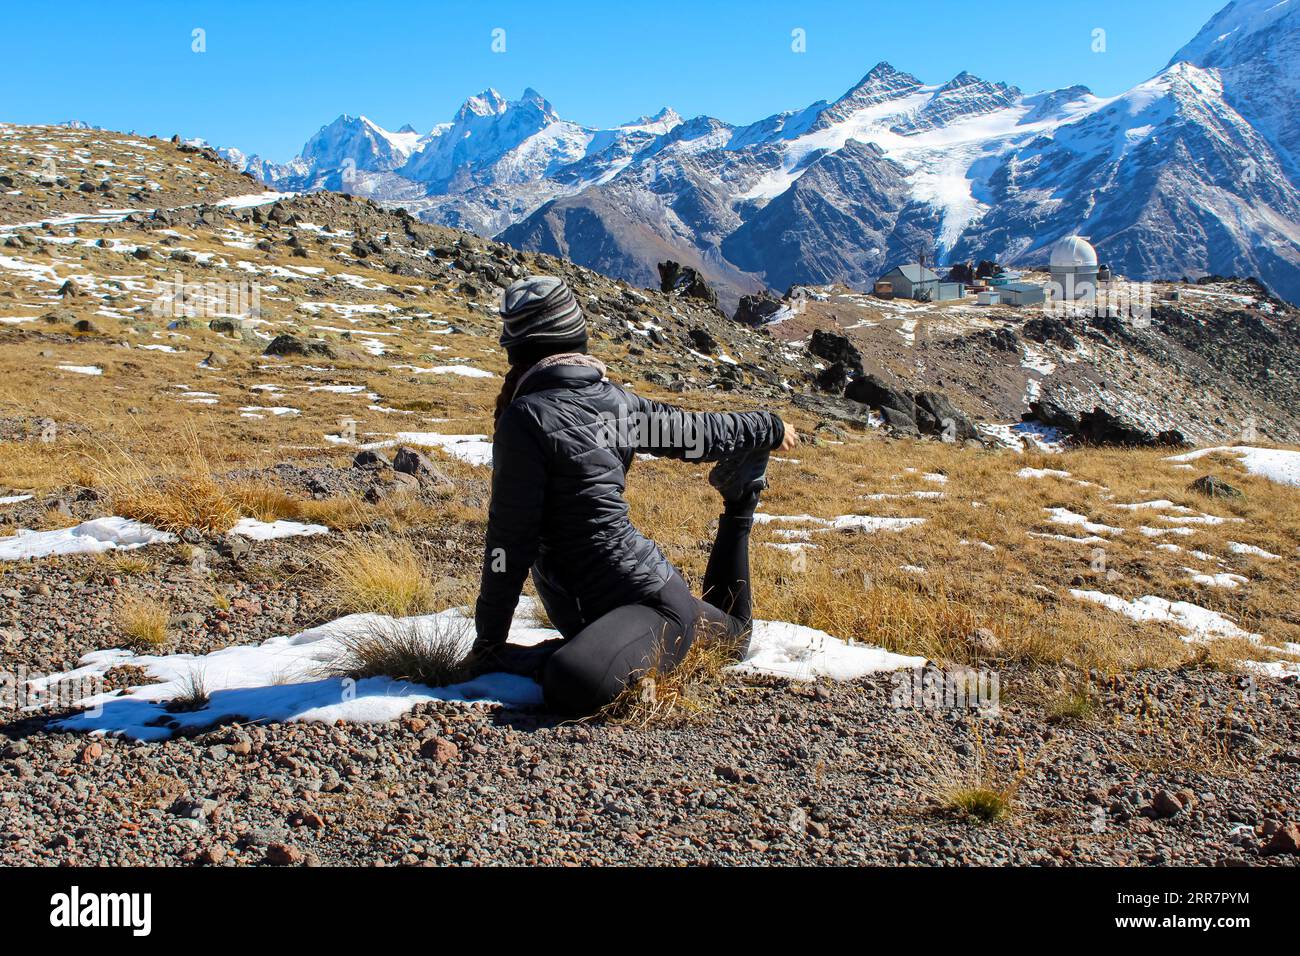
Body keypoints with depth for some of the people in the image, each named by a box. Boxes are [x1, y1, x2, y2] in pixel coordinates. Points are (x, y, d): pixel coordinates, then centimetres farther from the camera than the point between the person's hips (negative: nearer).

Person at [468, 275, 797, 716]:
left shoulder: (525, 419, -16)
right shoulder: (617, 400, 5)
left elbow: (511, 538, -14)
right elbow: (704, 431, 17)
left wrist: (489, 640, -4)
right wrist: (771, 427, 38)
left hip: (643, 602, -9)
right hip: (651, 582, 9)